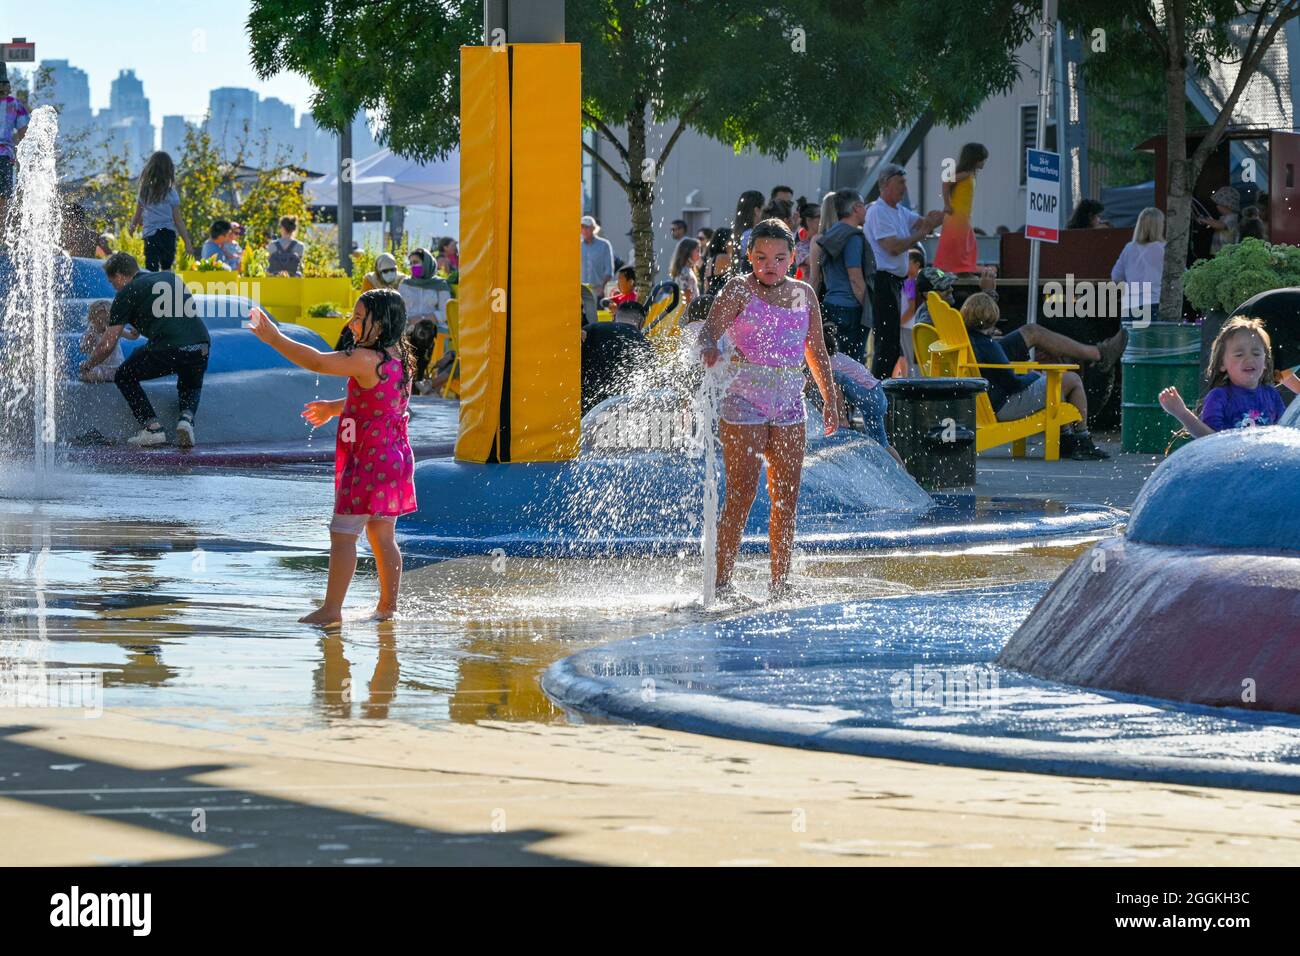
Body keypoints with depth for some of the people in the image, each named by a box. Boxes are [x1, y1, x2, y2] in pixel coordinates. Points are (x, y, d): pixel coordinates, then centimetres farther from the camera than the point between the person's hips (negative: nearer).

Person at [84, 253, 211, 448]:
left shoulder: (126, 293, 9)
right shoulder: (171, 277, 26)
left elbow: (108, 345, 9)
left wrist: (88, 365, 29)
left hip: (168, 349, -5)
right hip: (201, 347, 5)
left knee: (124, 377, 19)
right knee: (190, 386, 35)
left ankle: (152, 427, 7)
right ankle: (187, 417, 3)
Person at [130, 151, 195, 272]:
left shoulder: (144, 192, 2)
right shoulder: (171, 194, -5)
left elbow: (137, 216, 12)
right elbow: (178, 221, -4)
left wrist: (132, 227, 35)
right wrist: (187, 242, 2)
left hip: (150, 235, 1)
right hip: (168, 234, -1)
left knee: (152, 272, 0)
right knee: (166, 269, 14)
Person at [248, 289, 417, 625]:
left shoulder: (366, 360, -19)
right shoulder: (396, 359, 10)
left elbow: (317, 362, -22)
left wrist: (275, 338, -14)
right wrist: (334, 408, 34)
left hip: (369, 461, -9)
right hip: (394, 457, 9)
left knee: (343, 533, -5)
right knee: (381, 536, 15)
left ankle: (331, 608, -4)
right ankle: (387, 605, 20)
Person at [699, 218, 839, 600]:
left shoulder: (803, 294, 11)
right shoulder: (739, 290, -5)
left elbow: (816, 350, 19)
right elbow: (710, 329, -18)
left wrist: (829, 398, 17)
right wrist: (709, 347, -41)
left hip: (788, 402, 5)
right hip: (744, 399, -5)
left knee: (786, 495, 5)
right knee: (742, 493, -10)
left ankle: (781, 581, 12)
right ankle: (723, 581, -6)